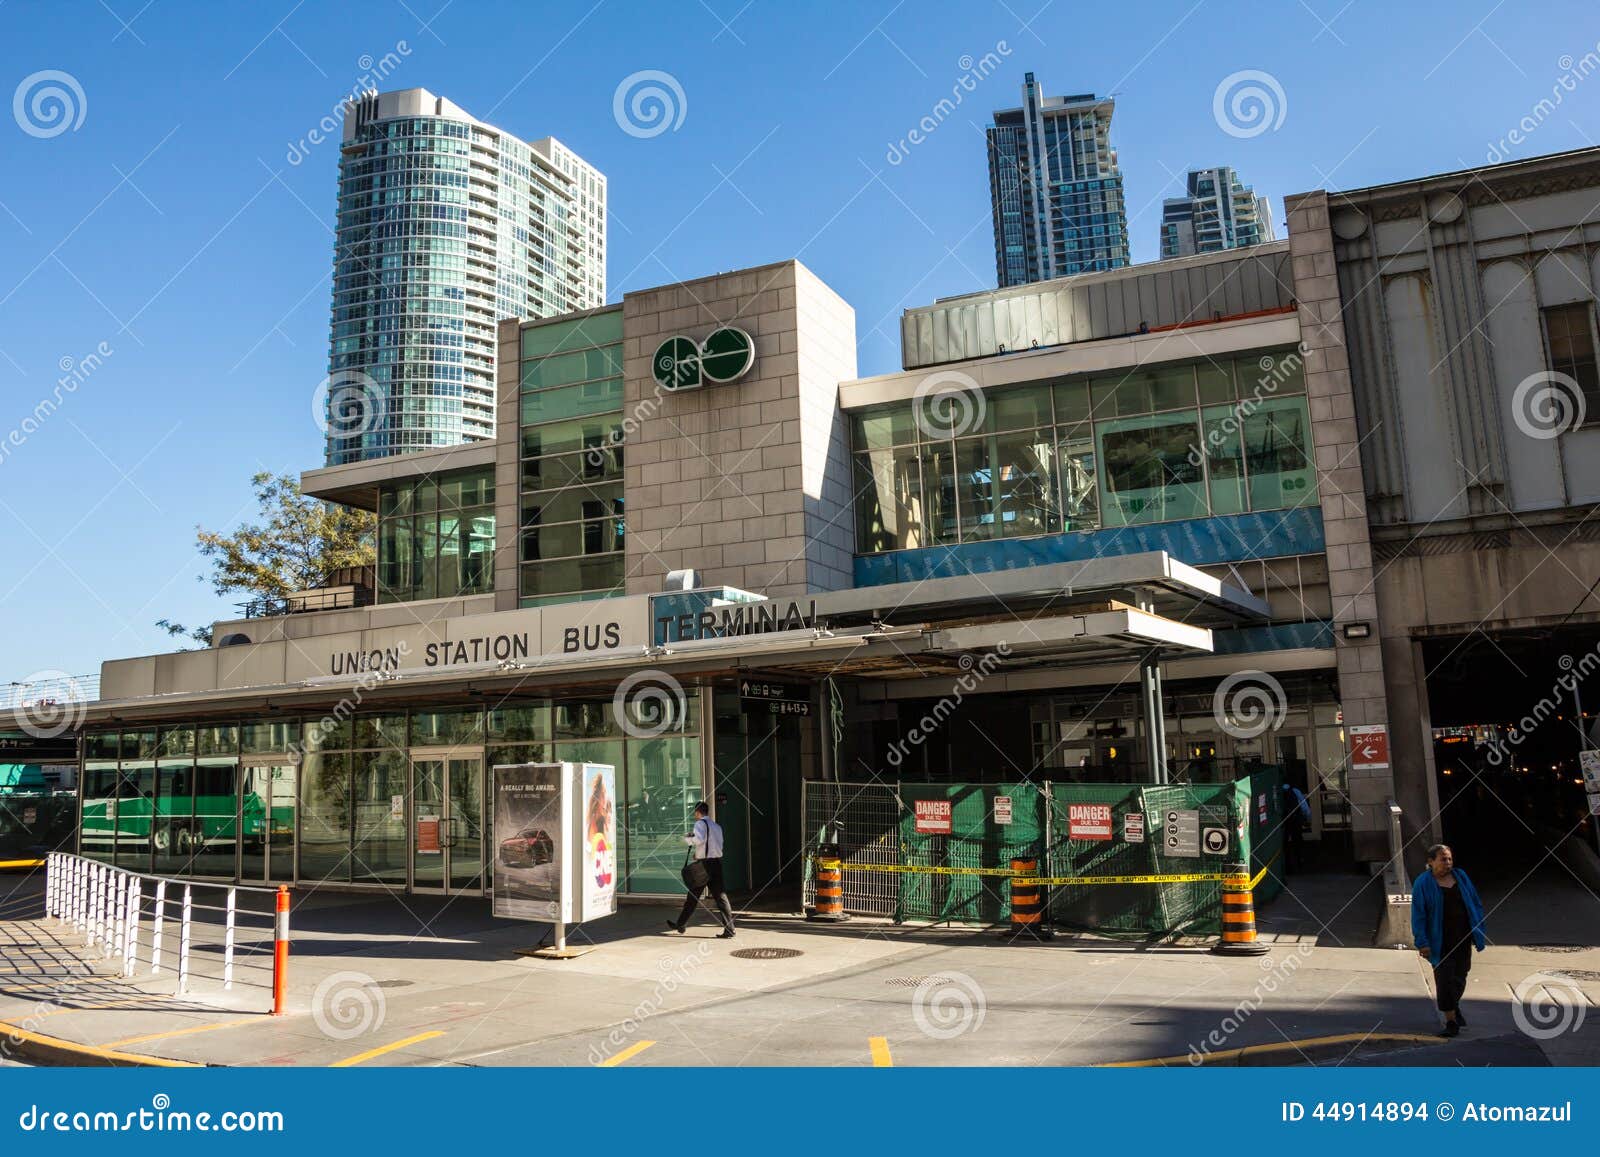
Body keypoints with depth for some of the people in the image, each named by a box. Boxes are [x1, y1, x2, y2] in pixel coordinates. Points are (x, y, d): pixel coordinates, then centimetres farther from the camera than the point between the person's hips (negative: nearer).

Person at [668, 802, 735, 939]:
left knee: (693, 895, 7)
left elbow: (699, 839, -25)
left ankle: (680, 924, 21)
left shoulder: (700, 823, -6)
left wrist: (687, 839, -7)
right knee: (719, 895, 2)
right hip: (717, 862, 6)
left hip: (705, 864, -6)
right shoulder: (717, 826, 17)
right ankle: (729, 929, -5)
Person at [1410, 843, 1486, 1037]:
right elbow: (1418, 915, -11)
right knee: (1445, 980, -4)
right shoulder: (1423, 884, -11)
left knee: (1460, 976, 15)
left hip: (1463, 938, 5)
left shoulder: (1461, 876, 3)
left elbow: (1475, 904, 11)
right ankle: (1451, 1020, 5)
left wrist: (1479, 931, 5)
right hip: (1440, 942, -5)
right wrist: (1422, 943, -15)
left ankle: (1454, 1006, 41)